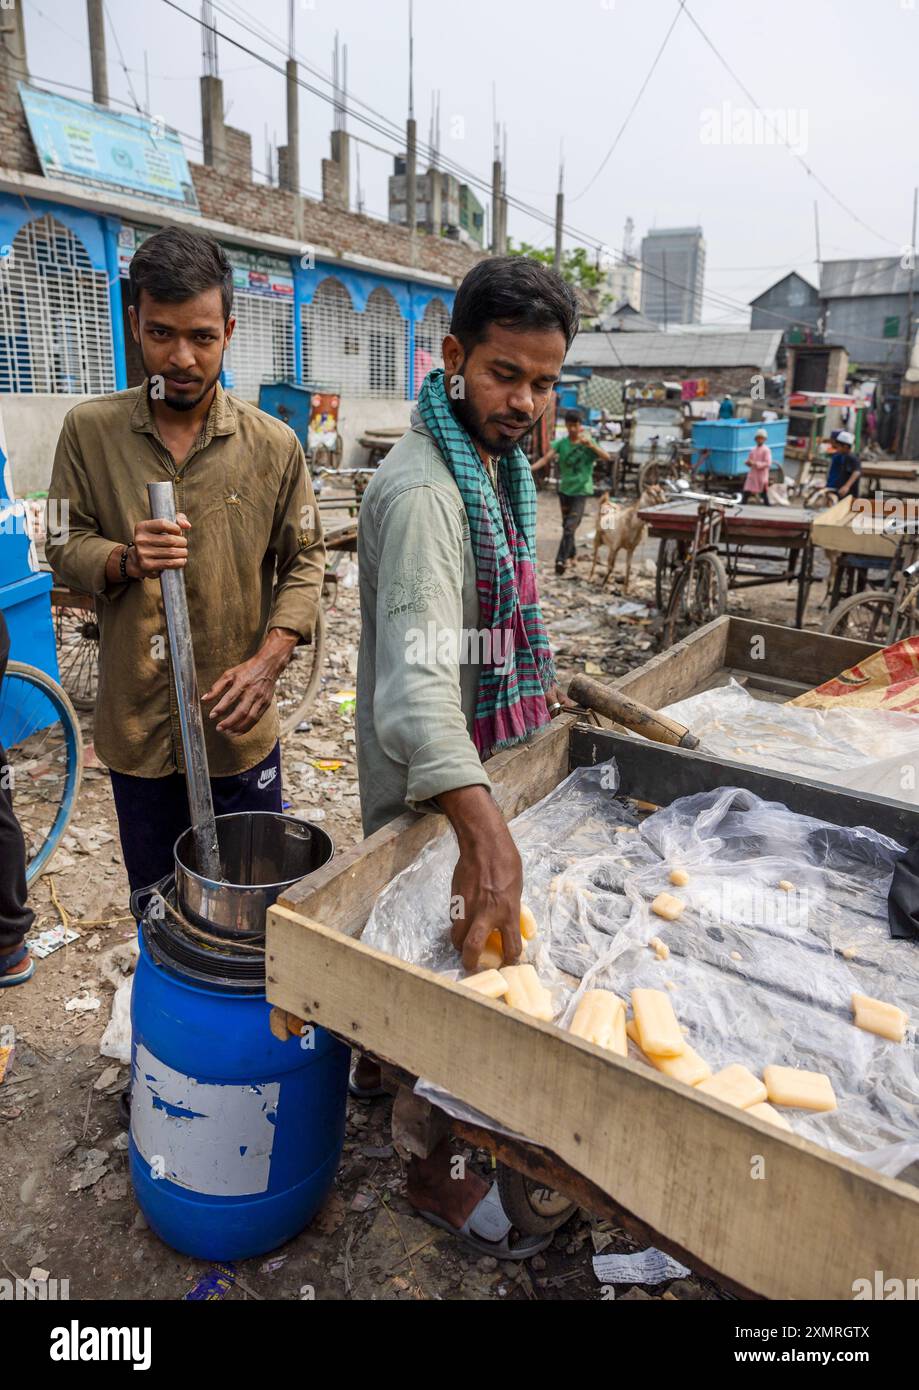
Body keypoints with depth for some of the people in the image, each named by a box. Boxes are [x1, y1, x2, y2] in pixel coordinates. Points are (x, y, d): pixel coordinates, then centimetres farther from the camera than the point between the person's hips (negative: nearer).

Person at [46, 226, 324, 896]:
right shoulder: (90, 429, -1)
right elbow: (64, 545, 4)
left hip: (239, 727, -1)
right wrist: (125, 561, -19)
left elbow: (303, 562, 0)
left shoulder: (274, 445, -4)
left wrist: (268, 660, -14)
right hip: (137, 726, 1)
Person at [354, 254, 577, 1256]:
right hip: (434, 786, -9)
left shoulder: (495, 463, 6)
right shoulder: (421, 489, -27)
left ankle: (378, 1059, 51)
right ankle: (436, 1168, 31)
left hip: (473, 768, 9)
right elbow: (416, 674, -41)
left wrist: (537, 688, 17)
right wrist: (483, 826, -53)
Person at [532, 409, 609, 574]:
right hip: (565, 489, 4)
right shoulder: (561, 443, -1)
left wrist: (591, 445, -33)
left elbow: (606, 458, -17)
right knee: (566, 525, 17)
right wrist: (529, 469, -31)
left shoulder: (588, 443, -6)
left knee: (570, 527, -14)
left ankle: (561, 559, -14)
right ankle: (571, 553, 36)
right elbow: (546, 458, -13)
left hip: (581, 490, -4)